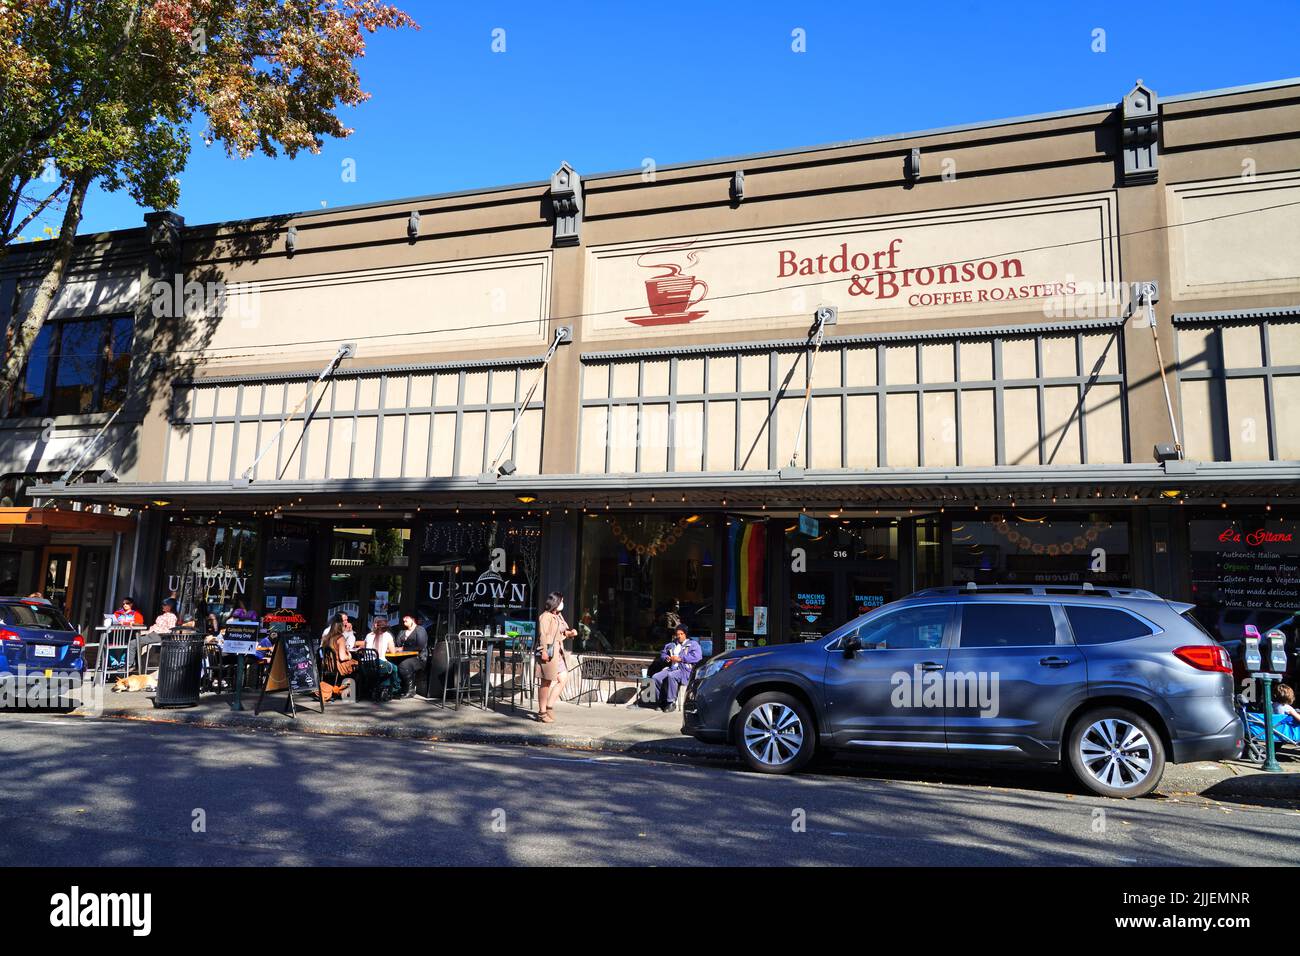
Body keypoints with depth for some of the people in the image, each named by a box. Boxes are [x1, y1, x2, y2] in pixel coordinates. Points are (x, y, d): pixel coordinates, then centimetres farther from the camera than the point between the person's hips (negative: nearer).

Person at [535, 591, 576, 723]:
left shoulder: (559, 616, 17)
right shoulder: (545, 617, -11)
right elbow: (543, 635, -18)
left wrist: (570, 633, 6)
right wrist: (544, 651, -24)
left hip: (558, 652, 9)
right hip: (548, 652, -9)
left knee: (563, 679, 6)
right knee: (546, 682, -1)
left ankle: (549, 706, 14)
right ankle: (542, 712, 8)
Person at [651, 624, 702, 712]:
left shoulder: (693, 644, 6)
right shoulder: (672, 644, 26)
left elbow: (696, 657, -11)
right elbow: (662, 653, 31)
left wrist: (680, 658, -14)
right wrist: (666, 658, 6)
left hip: (685, 669, -6)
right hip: (671, 668, 7)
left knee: (671, 676, -37)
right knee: (655, 677, -17)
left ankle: (671, 702, -27)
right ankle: (662, 701, -4)